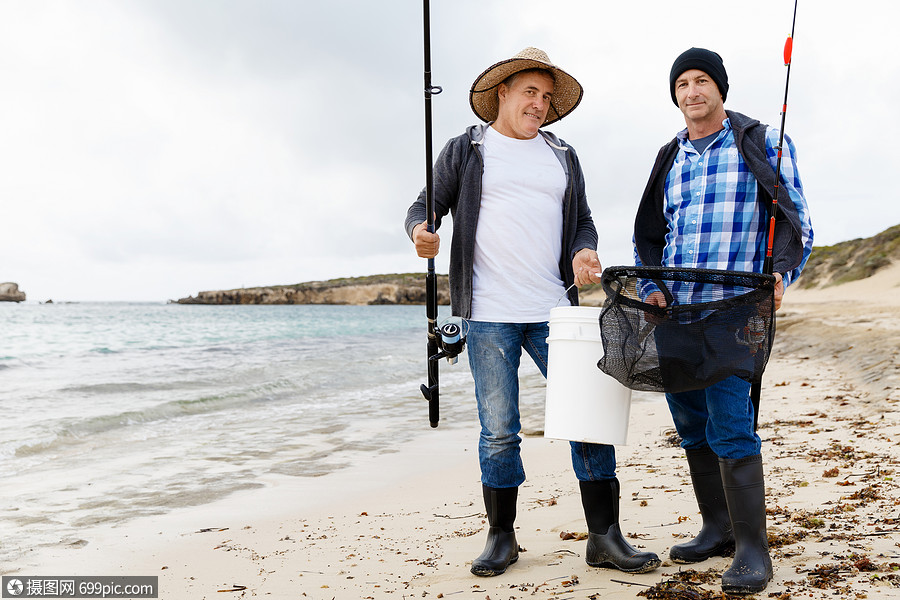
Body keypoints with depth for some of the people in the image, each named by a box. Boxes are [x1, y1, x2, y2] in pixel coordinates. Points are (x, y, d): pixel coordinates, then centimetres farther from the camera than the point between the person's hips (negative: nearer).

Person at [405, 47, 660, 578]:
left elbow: (582, 221, 20)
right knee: (498, 431, 2)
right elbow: (426, 206, 9)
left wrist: (585, 251, -2)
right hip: (489, 315, -3)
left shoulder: (563, 156, 18)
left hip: (554, 311, 3)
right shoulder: (466, 150, 8)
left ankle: (605, 538, 11)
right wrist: (420, 231, -14)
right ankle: (502, 537, 19)